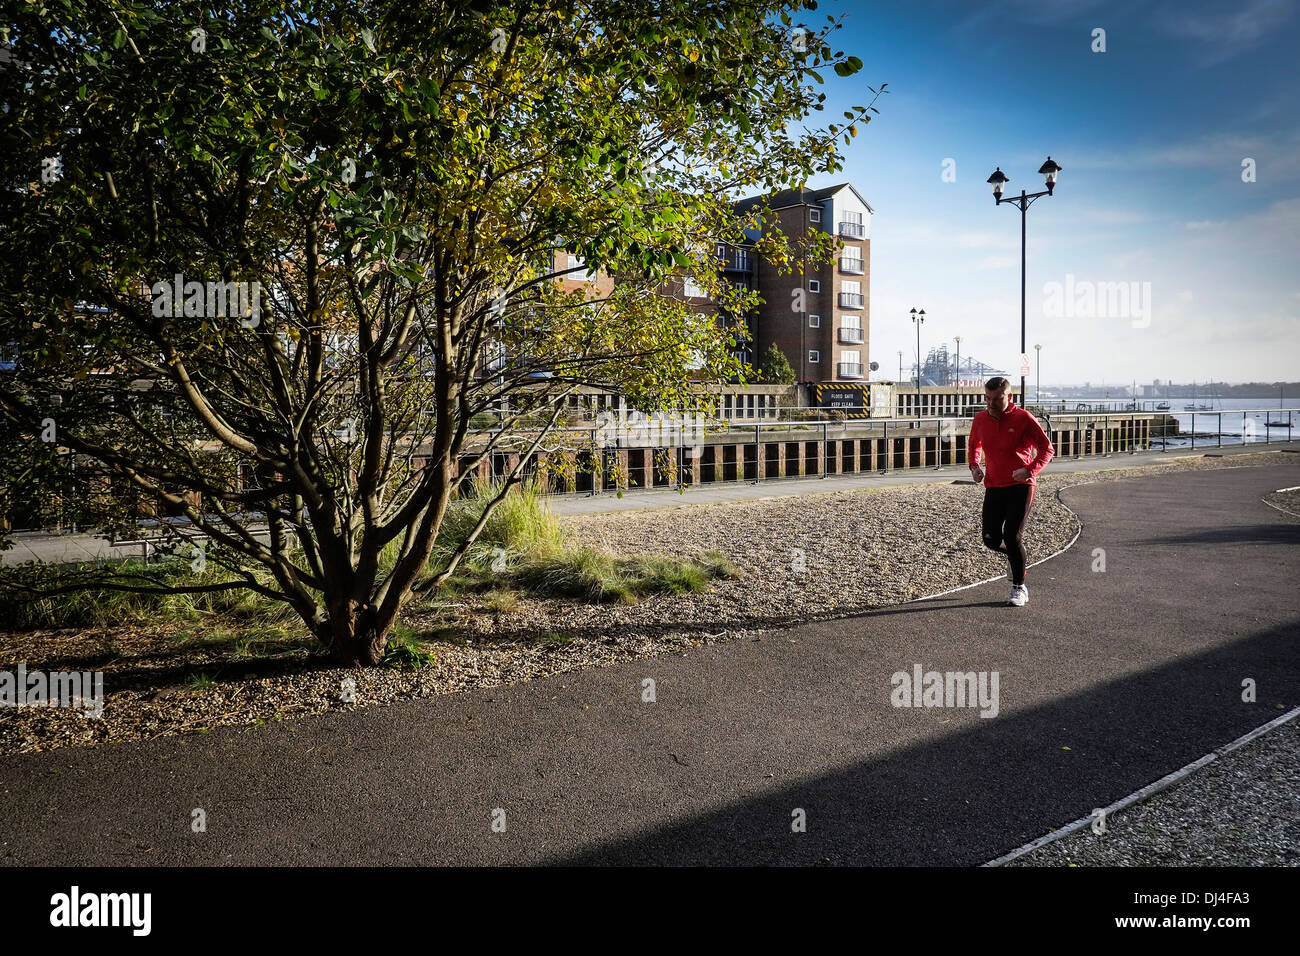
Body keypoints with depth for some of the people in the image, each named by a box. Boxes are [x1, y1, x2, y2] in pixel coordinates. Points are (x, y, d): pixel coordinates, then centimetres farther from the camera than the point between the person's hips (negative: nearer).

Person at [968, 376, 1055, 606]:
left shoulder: (1023, 418, -8)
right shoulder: (980, 419, 5)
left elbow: (1047, 448, -4)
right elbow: (974, 445, 23)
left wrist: (1031, 469, -21)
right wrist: (974, 466, 3)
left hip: (1020, 486, -4)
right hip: (993, 486, 4)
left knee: (1012, 536, -11)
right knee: (991, 540, -1)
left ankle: (1019, 588, 6)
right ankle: (1016, 555, 34)